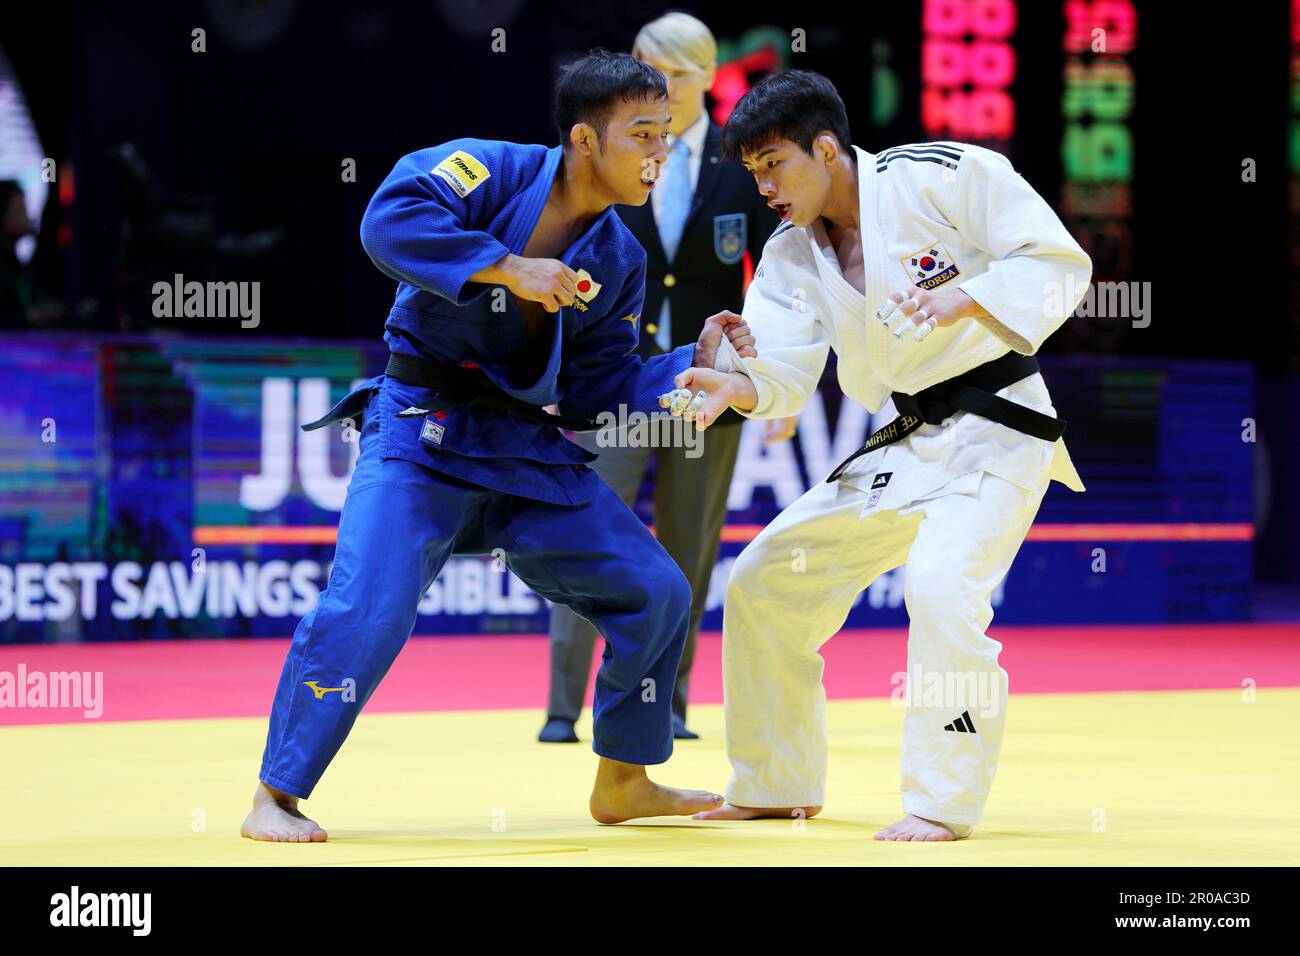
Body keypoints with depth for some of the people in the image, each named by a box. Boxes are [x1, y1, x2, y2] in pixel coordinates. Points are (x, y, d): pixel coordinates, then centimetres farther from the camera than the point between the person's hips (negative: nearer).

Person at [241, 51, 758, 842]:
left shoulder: (620, 263, 8)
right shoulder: (491, 171, -10)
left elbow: (594, 392, 7)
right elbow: (390, 218, -27)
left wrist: (695, 362, -4)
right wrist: (509, 267, -29)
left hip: (527, 451, 7)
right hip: (422, 433, -7)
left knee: (655, 593, 5)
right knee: (368, 609, -22)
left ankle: (623, 783, 24)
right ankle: (277, 797, -8)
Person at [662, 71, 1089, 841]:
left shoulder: (946, 176, -14)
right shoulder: (790, 256, 5)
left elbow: (1061, 263, -15)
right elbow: (786, 375, -5)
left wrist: (966, 299, -31)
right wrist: (734, 386, -28)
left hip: (995, 428, -7)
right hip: (903, 448, 7)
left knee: (942, 582, -30)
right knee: (764, 585, 7)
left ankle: (942, 801, -19)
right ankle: (777, 785, 23)